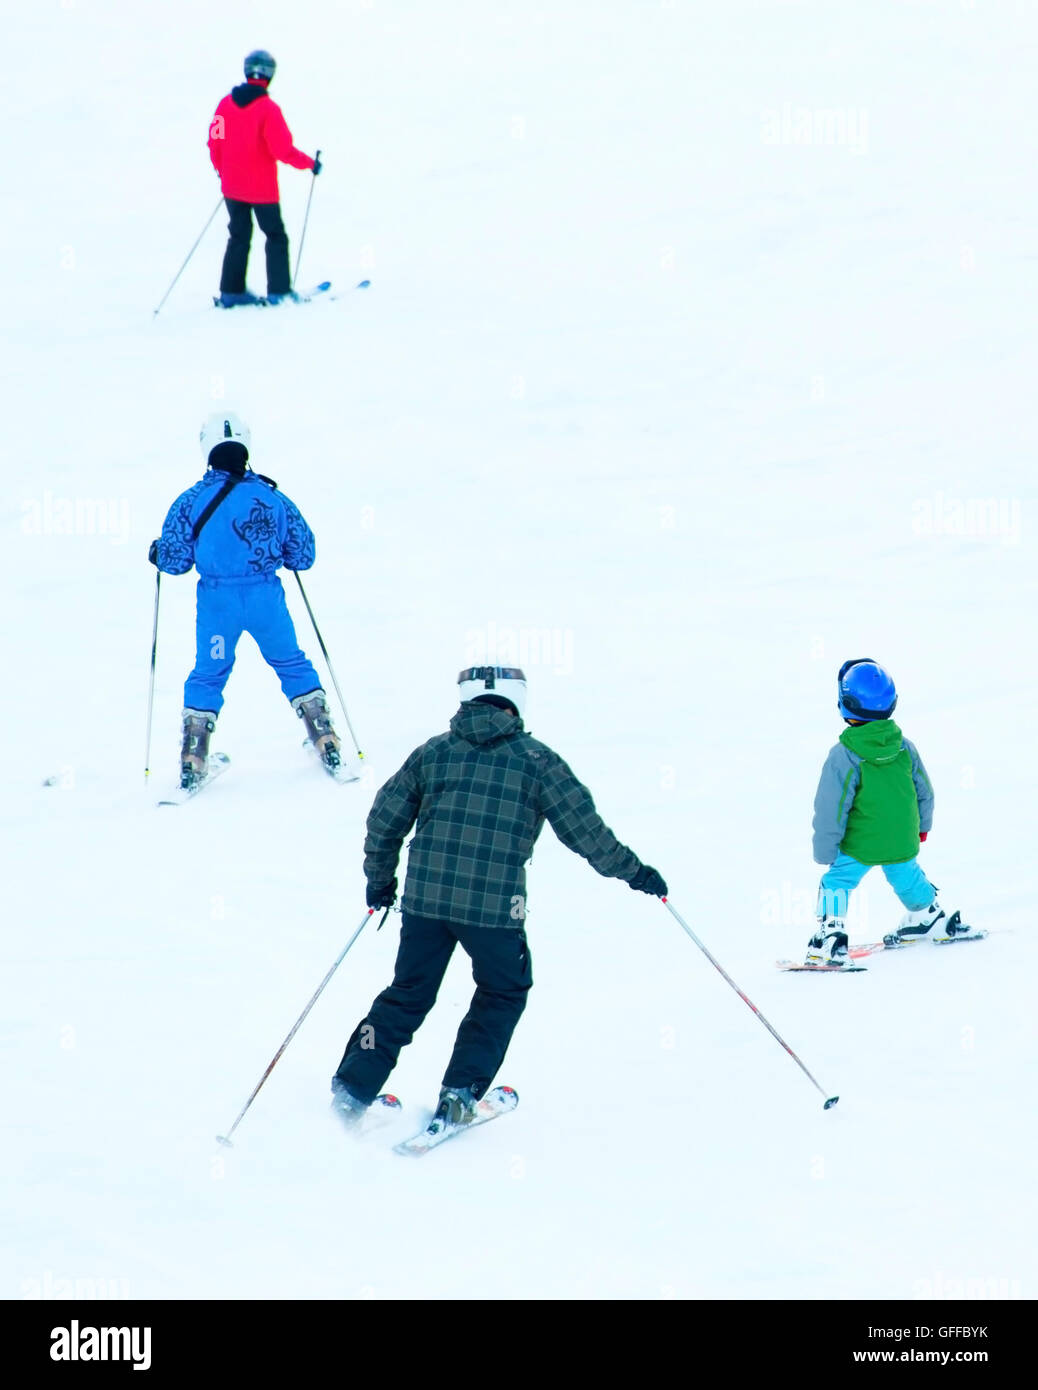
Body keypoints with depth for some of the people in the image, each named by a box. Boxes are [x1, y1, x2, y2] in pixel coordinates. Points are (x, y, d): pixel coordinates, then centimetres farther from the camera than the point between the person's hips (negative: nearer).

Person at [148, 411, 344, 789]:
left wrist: (158, 554, 20)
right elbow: (303, 556, 7)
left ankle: (192, 764, 11)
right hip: (266, 598, 1)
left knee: (208, 676, 16)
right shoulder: (273, 498, 1)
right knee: (292, 665, 19)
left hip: (217, 600, 0)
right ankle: (327, 745, 16)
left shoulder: (192, 501, -4)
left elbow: (175, 560, -3)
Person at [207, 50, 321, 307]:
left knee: (239, 237, 15)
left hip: (232, 186, 5)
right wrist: (310, 163, -5)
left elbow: (215, 143, 6)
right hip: (262, 188, -5)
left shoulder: (226, 103, -1)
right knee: (276, 236, 8)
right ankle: (279, 291, 6)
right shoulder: (268, 108, -18)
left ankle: (231, 291, 13)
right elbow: (282, 149, -20)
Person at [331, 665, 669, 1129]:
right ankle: (460, 1093, 12)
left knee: (408, 995, 18)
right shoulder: (535, 760, 0)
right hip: (494, 905, -3)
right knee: (503, 994, 19)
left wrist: (379, 878, 27)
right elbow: (584, 829, 1)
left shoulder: (433, 752, 9)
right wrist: (633, 871, 14)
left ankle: (352, 1089, 12)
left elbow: (384, 819, 12)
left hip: (424, 897, 3)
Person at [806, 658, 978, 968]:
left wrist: (824, 851, -8)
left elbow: (832, 809, -19)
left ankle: (831, 935, -2)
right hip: (903, 842, 5)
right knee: (907, 878, 29)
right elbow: (923, 791, 5)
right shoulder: (903, 747, -9)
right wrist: (922, 825, 23)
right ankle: (929, 918, 49)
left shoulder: (843, 756, -24)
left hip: (859, 845, -5)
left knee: (836, 883, 11)